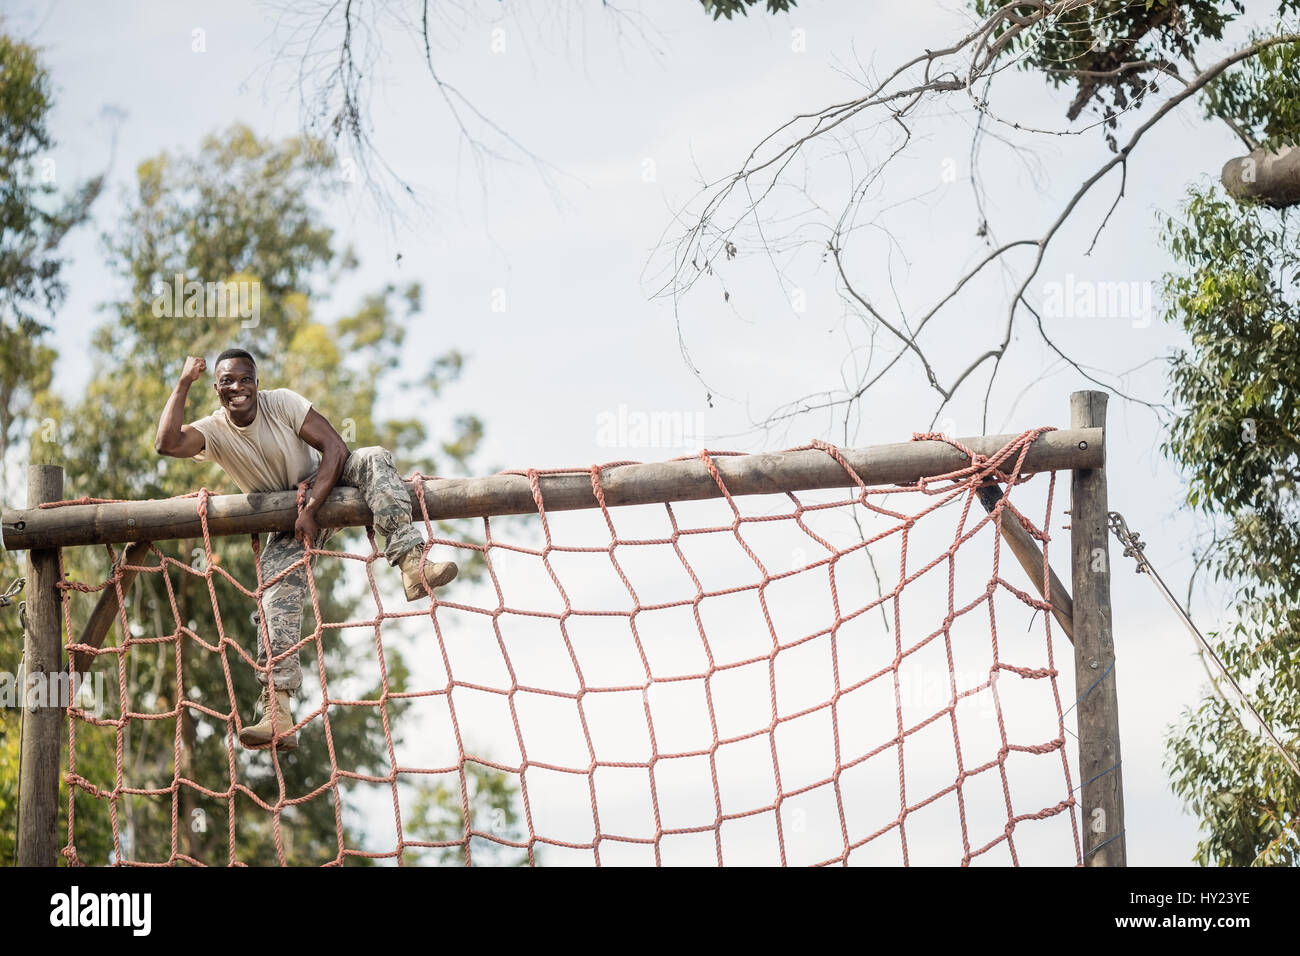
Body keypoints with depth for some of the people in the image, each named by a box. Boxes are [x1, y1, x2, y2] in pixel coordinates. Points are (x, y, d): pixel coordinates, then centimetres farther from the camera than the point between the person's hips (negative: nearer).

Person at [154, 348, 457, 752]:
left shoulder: (282, 402, -17)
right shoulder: (213, 430, -15)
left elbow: (335, 448, -22)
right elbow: (167, 444, -36)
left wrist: (310, 509, -29)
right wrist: (184, 382, -28)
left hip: (323, 487, 0)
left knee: (374, 459, -30)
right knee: (277, 589, -24)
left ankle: (411, 563, -46)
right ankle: (278, 713, -32)